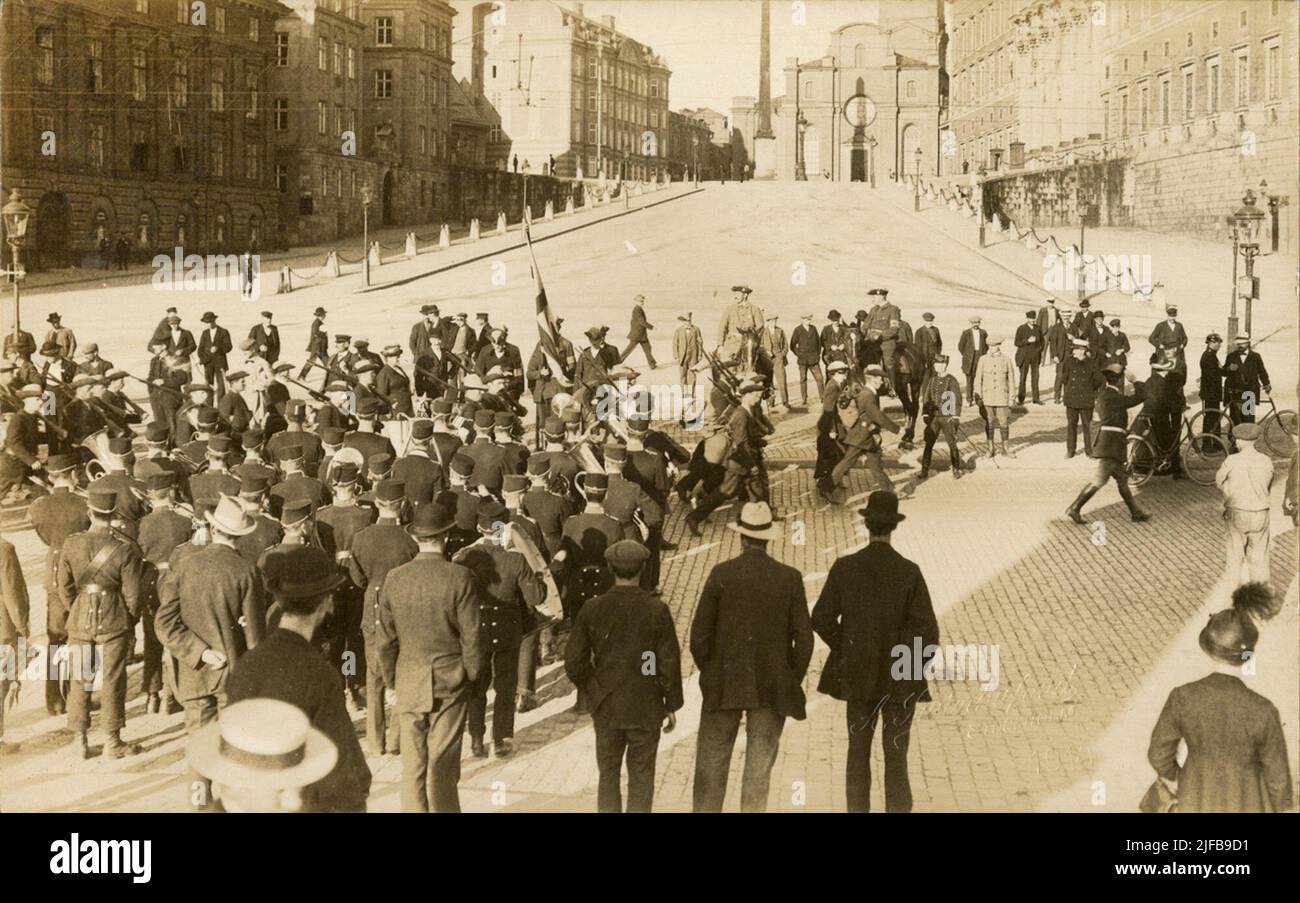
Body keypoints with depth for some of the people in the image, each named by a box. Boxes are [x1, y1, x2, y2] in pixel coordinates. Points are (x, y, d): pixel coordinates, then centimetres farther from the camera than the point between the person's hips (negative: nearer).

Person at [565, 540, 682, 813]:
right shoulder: (657, 610, -13)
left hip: (605, 708, 2)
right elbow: (670, 664, -8)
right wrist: (671, 706, 4)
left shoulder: (592, 609, -7)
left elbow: (574, 663, -4)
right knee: (641, 778, 9)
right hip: (646, 709, -2)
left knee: (608, 776, 14)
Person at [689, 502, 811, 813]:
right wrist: (792, 679, 9)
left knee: (711, 763, 9)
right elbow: (804, 638, -3)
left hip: (724, 685, -1)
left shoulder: (721, 574, -8)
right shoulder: (790, 578, -5)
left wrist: (708, 671, 10)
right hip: (772, 688, 1)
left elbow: (700, 633, -5)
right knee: (759, 766, 6)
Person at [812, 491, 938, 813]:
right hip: (900, 678, -2)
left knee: (858, 751, 16)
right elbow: (927, 632, -15)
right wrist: (916, 666, 2)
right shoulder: (909, 572, -14)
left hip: (858, 676, 2)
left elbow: (821, 619, -4)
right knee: (896, 758, 5)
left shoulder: (844, 568, -8)